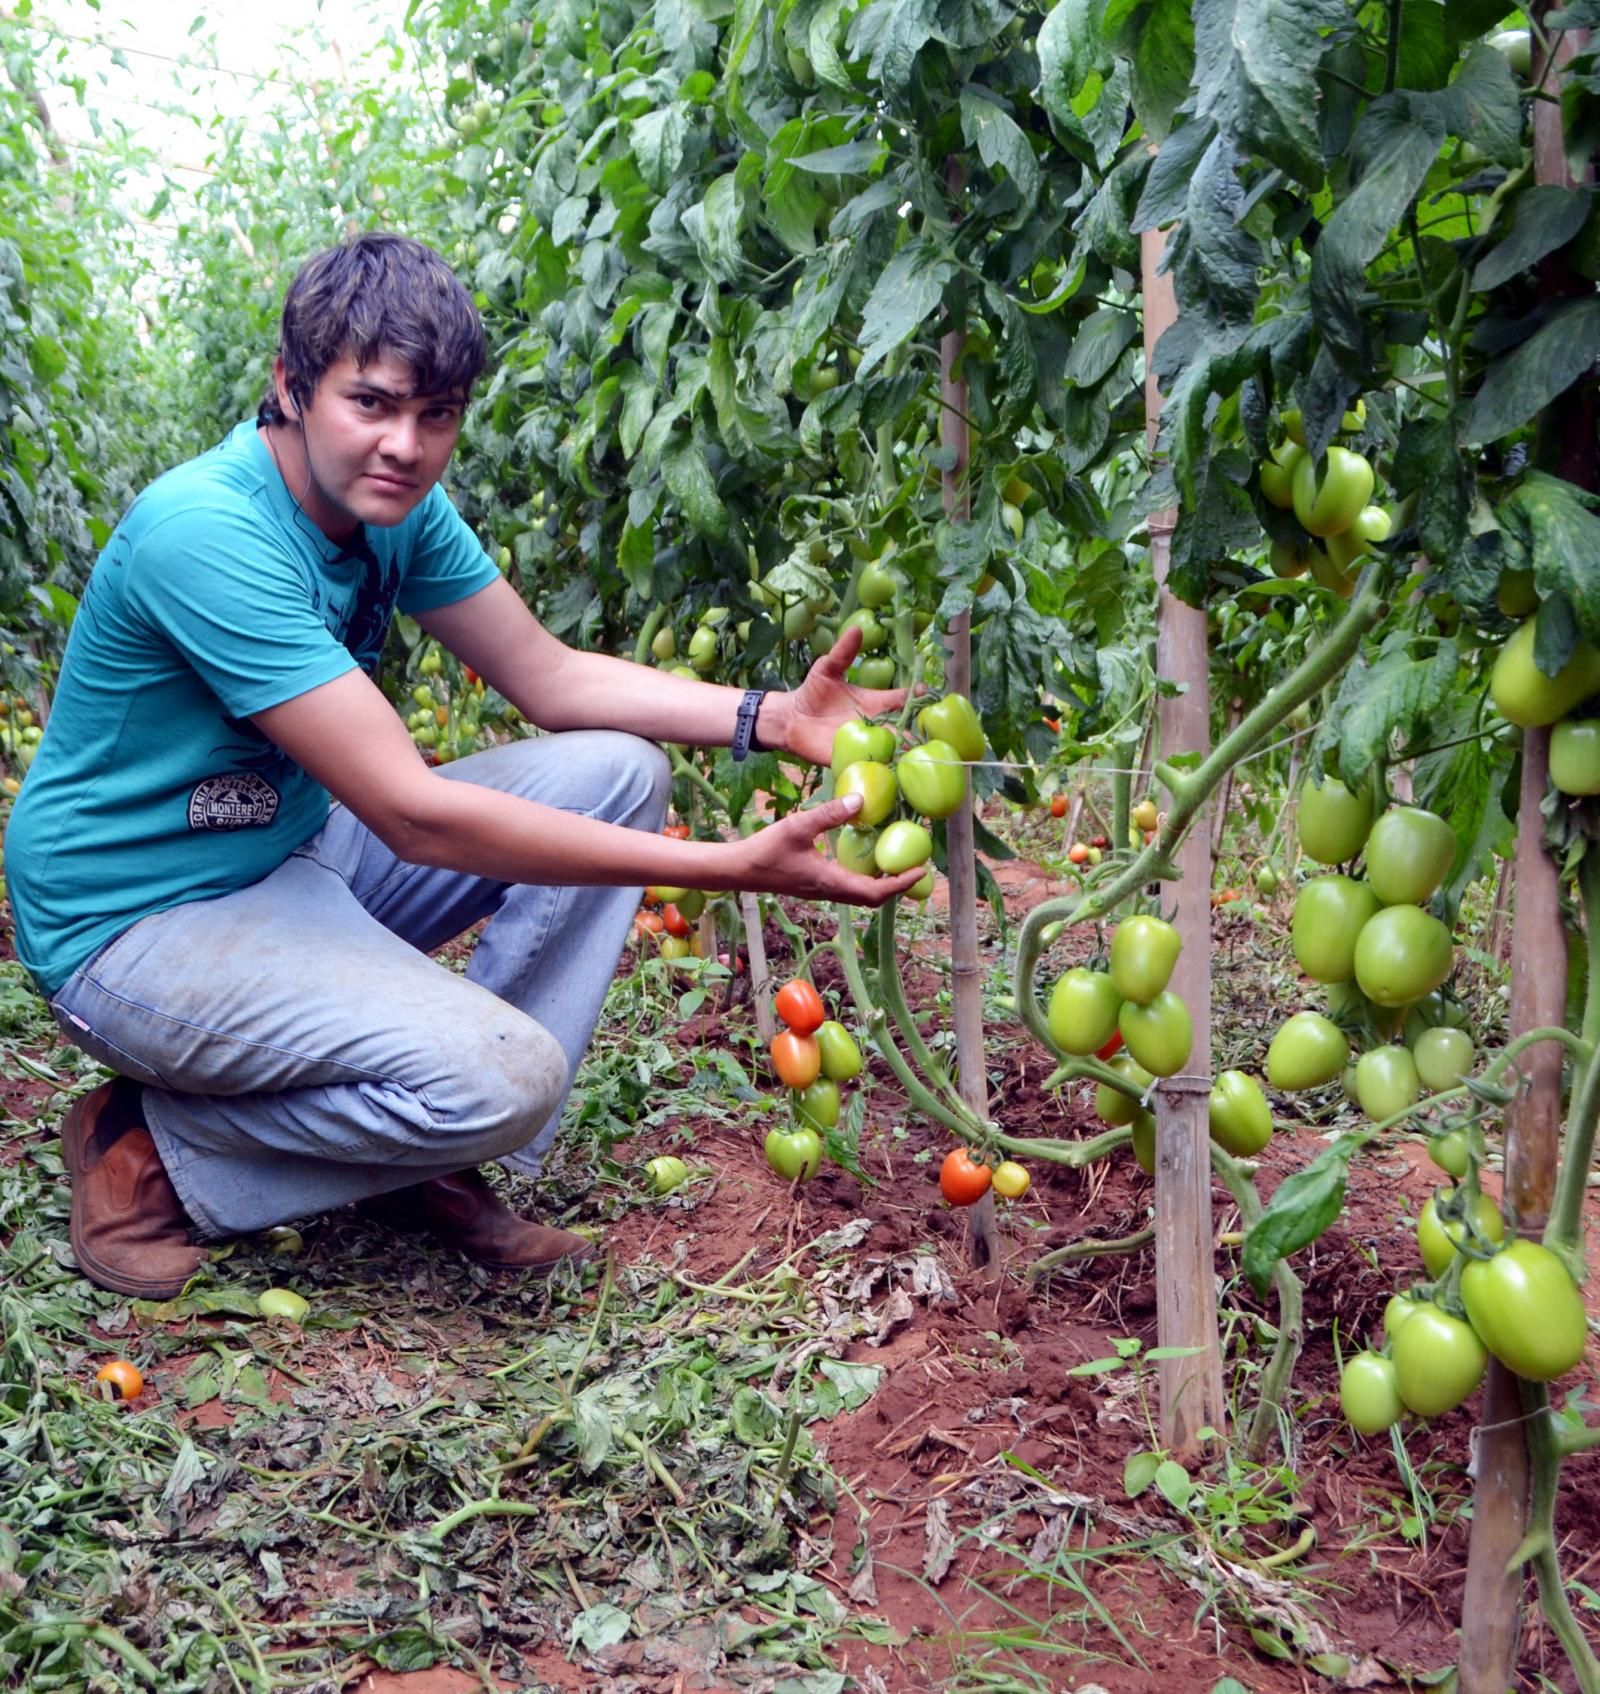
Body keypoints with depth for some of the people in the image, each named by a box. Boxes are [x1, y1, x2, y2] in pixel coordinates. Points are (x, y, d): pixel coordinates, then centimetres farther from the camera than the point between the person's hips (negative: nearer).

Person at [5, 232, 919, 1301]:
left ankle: (427, 1159, 0)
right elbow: (415, 814, -33)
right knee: (502, 1078, -30)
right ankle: (158, 1149, -3)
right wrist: (734, 869, -35)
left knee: (618, 771, -3)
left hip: (296, 847, 9)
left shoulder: (397, 504, -4)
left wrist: (770, 716, -12)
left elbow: (548, 675, 4)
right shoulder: (206, 532, -29)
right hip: (140, 924, -9)